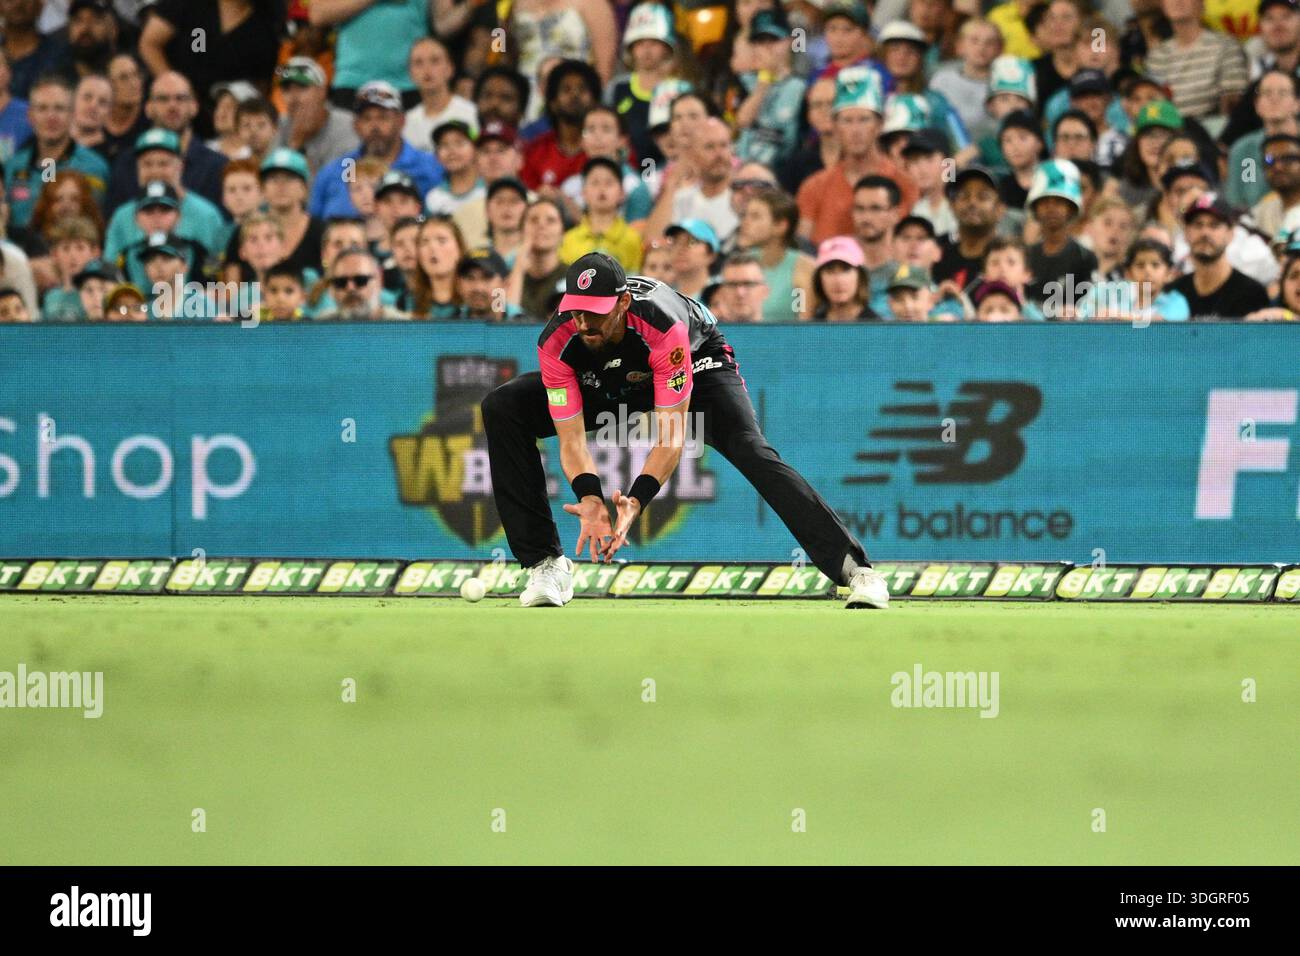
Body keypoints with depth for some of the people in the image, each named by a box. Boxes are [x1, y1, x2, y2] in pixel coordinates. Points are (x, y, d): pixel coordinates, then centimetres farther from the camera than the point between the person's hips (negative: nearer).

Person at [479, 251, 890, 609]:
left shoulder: (662, 327, -41)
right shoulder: (556, 344, -32)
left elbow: (671, 436, -39)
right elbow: (572, 438, -29)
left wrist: (636, 501, -52)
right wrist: (590, 500, -48)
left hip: (698, 361, -4)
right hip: (604, 384, 4)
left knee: (750, 449, -31)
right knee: (504, 408, -16)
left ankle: (854, 567, -30)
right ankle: (545, 563, -13)